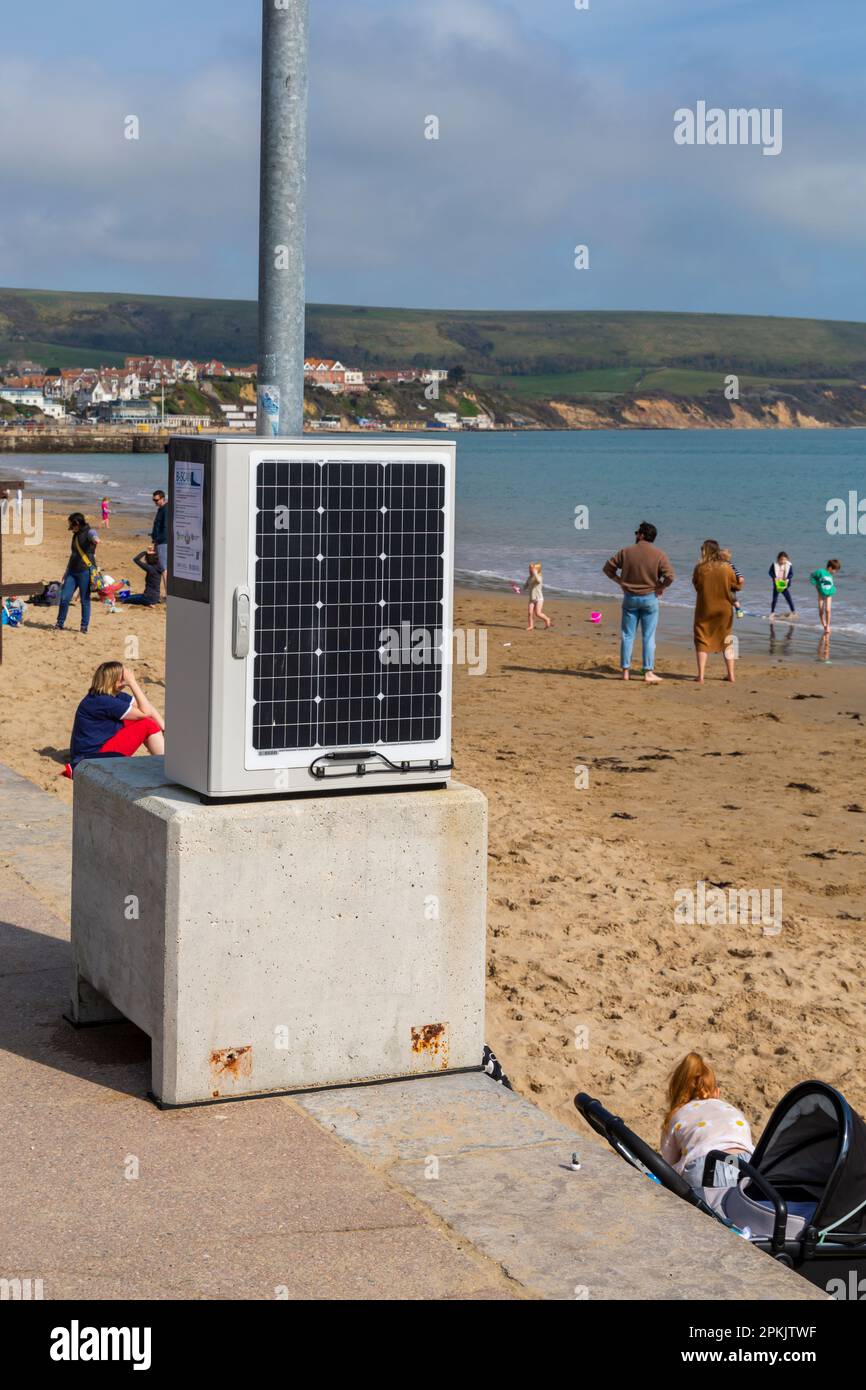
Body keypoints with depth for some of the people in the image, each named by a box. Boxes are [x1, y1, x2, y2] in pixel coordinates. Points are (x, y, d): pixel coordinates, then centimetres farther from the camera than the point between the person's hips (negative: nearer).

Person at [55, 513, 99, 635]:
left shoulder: (89, 532, -5)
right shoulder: (76, 535, 19)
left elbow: (94, 536, -31)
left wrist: (95, 539, -56)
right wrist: (66, 573, 28)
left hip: (86, 571, -7)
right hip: (73, 571, 7)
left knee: (85, 600, -1)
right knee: (64, 598, 1)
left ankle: (84, 626, 9)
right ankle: (60, 624, 13)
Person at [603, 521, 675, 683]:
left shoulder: (626, 552, -4)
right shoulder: (659, 555, -8)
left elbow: (608, 568, 1)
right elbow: (670, 576, -17)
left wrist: (620, 582, 10)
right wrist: (661, 587, 0)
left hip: (630, 597, 1)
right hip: (650, 598, -1)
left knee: (627, 635, 9)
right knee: (648, 637, 4)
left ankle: (625, 671, 10)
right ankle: (649, 672, 2)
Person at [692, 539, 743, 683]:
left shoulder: (700, 568, -11)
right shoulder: (727, 568, -7)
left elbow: (696, 585, 2)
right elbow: (736, 586, 1)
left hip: (705, 609, -2)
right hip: (724, 609, 2)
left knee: (702, 641, 7)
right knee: (727, 641, 15)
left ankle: (701, 676, -1)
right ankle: (731, 675, 17)